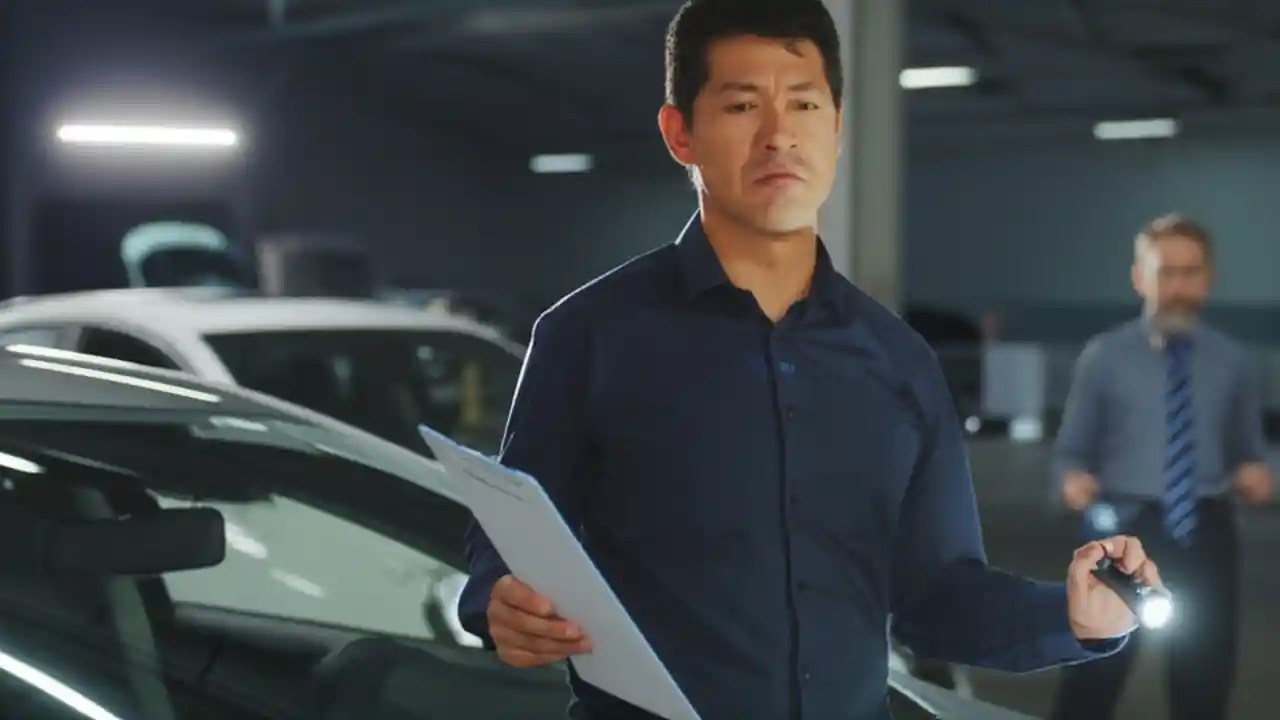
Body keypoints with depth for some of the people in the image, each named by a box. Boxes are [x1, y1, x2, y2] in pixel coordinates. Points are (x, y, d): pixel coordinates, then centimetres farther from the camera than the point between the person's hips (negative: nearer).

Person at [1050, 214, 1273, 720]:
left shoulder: (1230, 361, 5)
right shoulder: (1104, 357, -2)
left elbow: (1249, 447, 14)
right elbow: (1072, 449, 2)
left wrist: (1254, 473, -8)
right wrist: (1074, 477, -19)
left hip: (1206, 530, 3)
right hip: (1128, 526, -2)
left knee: (1205, 675, 11)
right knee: (1096, 669, -1)